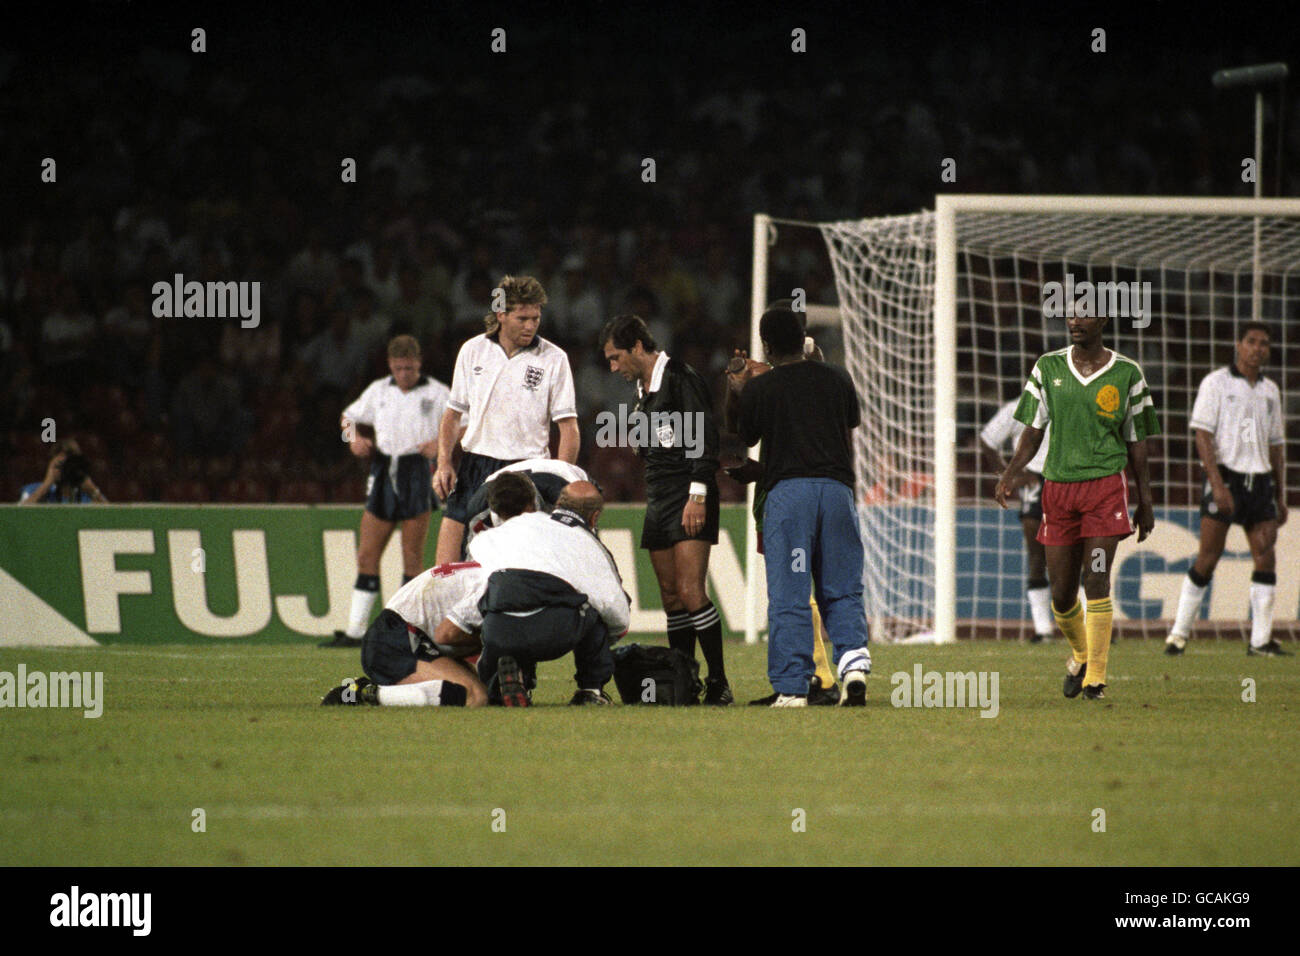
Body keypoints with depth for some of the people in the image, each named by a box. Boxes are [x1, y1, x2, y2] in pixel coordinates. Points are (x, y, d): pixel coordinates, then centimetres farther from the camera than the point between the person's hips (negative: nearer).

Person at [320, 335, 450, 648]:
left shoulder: (436, 393, 4)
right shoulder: (378, 391, 14)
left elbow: (457, 426, 0)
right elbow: (350, 416, 24)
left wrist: (441, 443, -19)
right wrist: (354, 439, 4)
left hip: (418, 473, -4)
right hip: (383, 474, 4)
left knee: (412, 558, -3)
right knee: (367, 554, 1)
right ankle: (355, 631, 5)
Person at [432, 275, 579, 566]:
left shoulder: (554, 359, -2)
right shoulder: (472, 351, 6)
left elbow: (568, 427, -2)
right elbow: (452, 414, 15)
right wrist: (444, 464, 3)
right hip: (475, 465, 2)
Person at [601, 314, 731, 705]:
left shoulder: (681, 379, -9)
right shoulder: (644, 388, 18)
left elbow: (705, 439, -15)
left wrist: (697, 496, -20)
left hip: (688, 498, -9)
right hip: (658, 497, 9)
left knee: (690, 592, -15)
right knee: (671, 596, 5)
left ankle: (719, 683, -12)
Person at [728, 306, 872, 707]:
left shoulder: (758, 389, 0)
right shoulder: (836, 380, 9)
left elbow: (745, 438, 14)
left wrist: (738, 389, 27)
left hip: (787, 489, -3)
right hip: (837, 487, 3)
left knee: (788, 598, -1)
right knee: (842, 591, 10)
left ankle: (792, 688, -4)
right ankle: (854, 660, -11)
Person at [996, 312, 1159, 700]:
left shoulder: (1126, 374, 2)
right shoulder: (1048, 368, 7)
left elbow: (1136, 443, 8)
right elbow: (1033, 430, 10)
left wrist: (1145, 503, 7)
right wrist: (1012, 473, -5)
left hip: (1105, 486, -2)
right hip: (1058, 487, 3)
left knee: (1096, 578, -16)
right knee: (1062, 592, 4)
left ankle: (1095, 676, -10)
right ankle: (1080, 656, 33)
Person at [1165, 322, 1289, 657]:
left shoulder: (1270, 390, 15)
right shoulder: (1216, 383, -2)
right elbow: (1202, 435, -8)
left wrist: (1280, 497, 17)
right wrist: (1218, 485, -18)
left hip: (1260, 481, 5)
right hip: (1225, 475, -5)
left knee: (1266, 559, -5)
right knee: (1207, 559, -7)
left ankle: (1261, 640, -2)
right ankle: (1179, 634, 2)